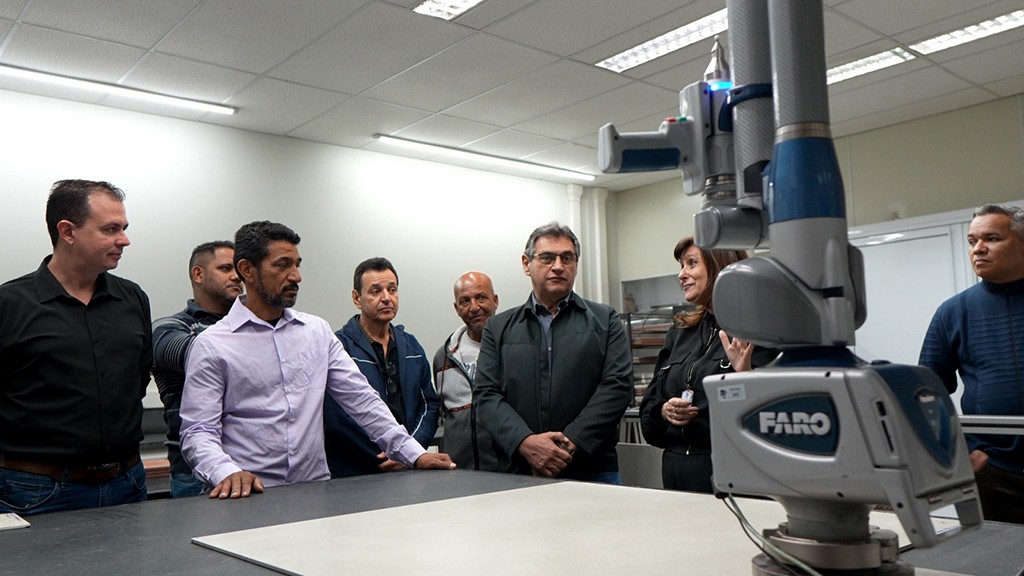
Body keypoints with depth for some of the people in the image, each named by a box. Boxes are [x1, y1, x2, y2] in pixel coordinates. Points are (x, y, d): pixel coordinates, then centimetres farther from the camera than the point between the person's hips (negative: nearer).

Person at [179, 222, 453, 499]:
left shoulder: (318, 331, 11)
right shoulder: (211, 345, -1)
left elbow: (361, 398, 8)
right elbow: (199, 431, -4)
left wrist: (415, 454, 0)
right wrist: (227, 473, -24)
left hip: (316, 490, 2)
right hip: (248, 496, -2)